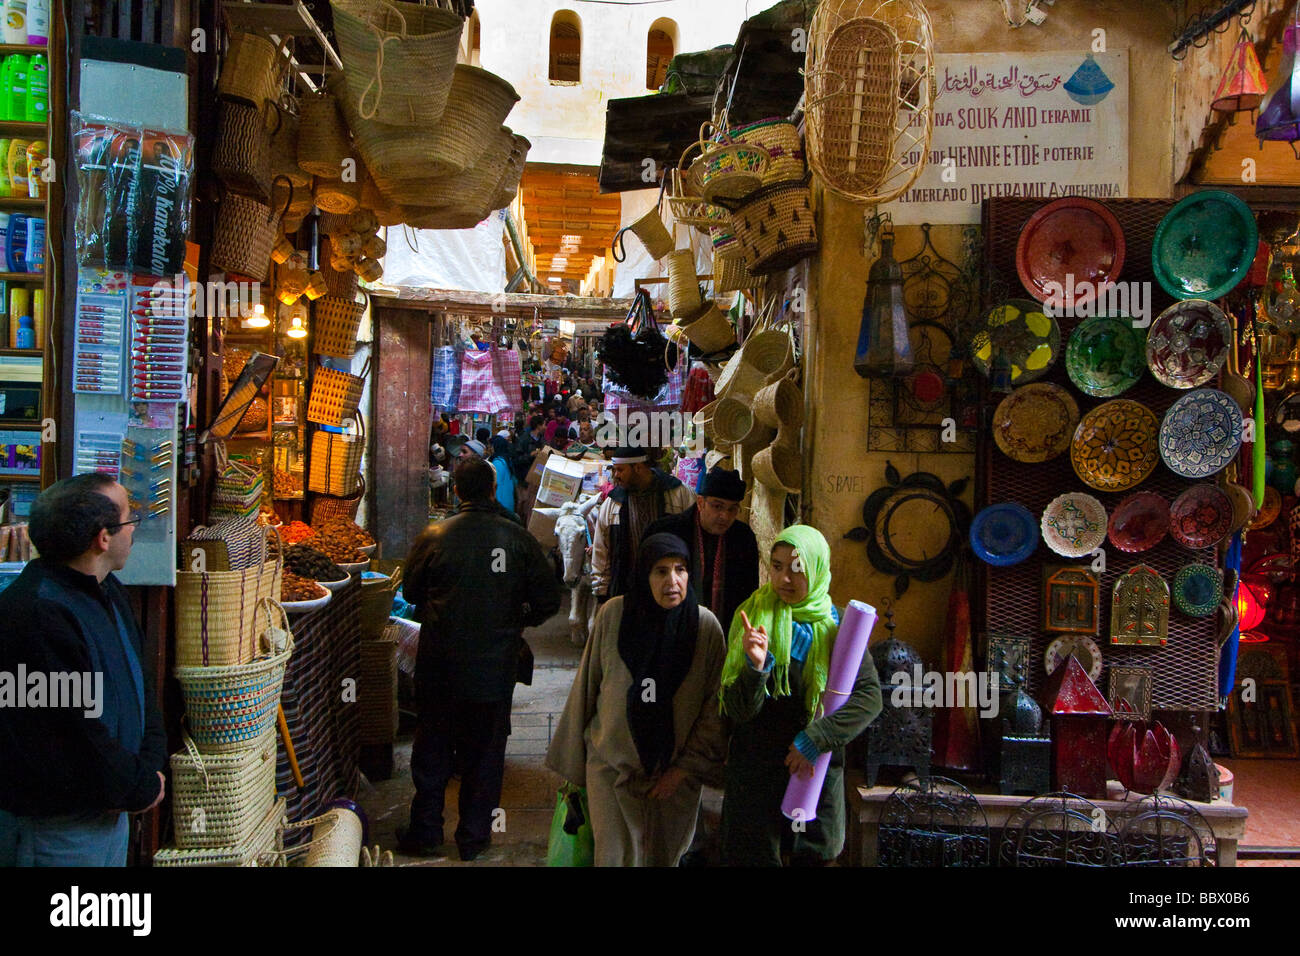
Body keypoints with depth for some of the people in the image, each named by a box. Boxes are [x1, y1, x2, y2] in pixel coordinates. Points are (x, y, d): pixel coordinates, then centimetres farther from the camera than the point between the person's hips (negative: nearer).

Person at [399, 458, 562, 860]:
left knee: (432, 750, 15)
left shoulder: (434, 536, -8)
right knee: (485, 751, 13)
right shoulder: (518, 538, -8)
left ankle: (425, 832, 23)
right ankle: (474, 837, 22)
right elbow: (548, 600, -4)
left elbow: (412, 592, 4)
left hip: (439, 665, 0)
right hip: (495, 665, 0)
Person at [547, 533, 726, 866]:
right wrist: (572, 765, 7)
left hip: (675, 775, 1)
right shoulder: (614, 615, -9)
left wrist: (687, 766, -5)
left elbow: (715, 708, -3)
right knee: (616, 856, 1)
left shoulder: (705, 625, -10)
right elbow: (586, 688, 1)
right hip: (612, 767, 0)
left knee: (665, 857, 14)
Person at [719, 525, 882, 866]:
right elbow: (738, 710, -12)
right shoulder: (754, 618, -8)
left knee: (818, 855, 11)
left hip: (818, 771, 2)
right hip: (755, 771, -2)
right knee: (754, 856, 6)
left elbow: (869, 697, -8)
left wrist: (815, 739, -18)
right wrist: (756, 666, -31)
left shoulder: (837, 625, -2)